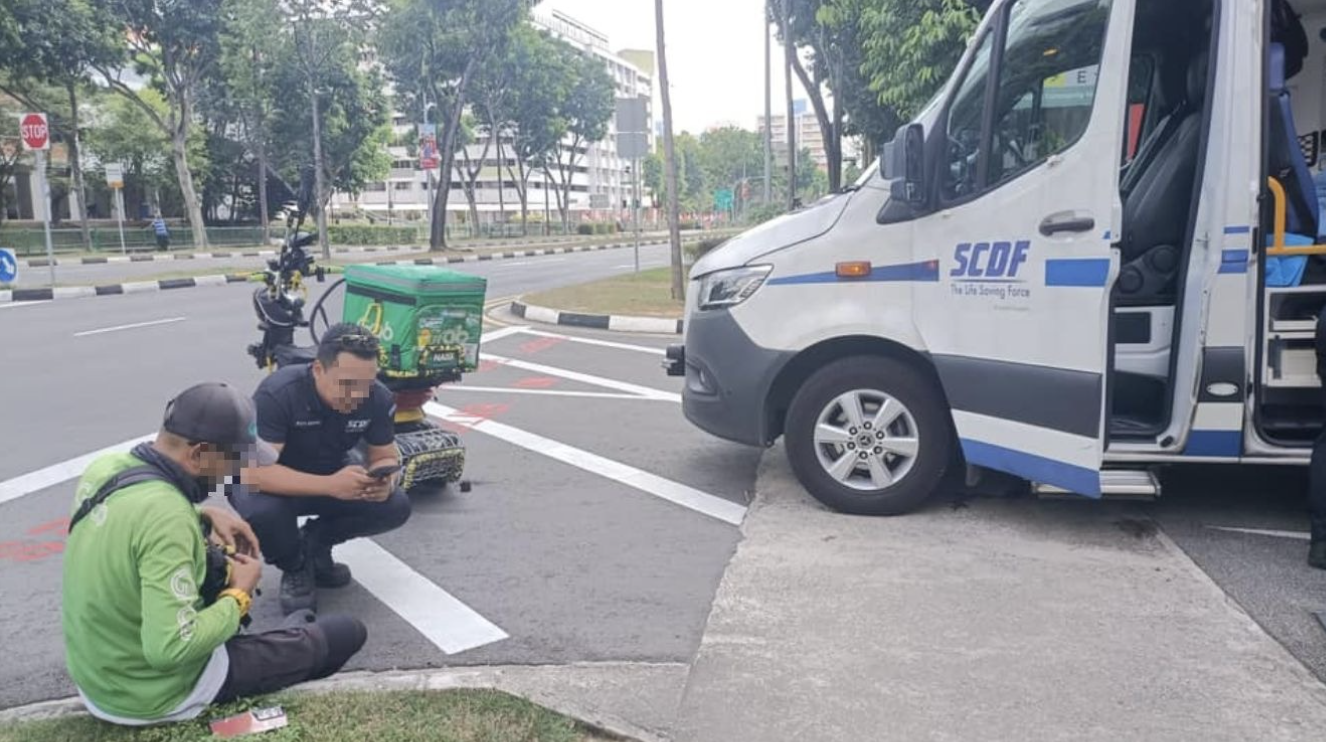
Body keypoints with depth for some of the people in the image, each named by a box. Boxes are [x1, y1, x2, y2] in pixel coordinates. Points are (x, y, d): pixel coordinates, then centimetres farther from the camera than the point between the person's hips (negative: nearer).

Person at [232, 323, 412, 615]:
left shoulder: (379, 399, -20)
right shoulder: (277, 393, -33)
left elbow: (385, 456, -7)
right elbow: (256, 471, -39)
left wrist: (385, 481, -32)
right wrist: (330, 486, -51)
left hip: (331, 474, 4)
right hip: (272, 481, -4)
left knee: (395, 506, -19)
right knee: (263, 513, -37)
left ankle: (314, 541, 7)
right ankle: (296, 569, -3)